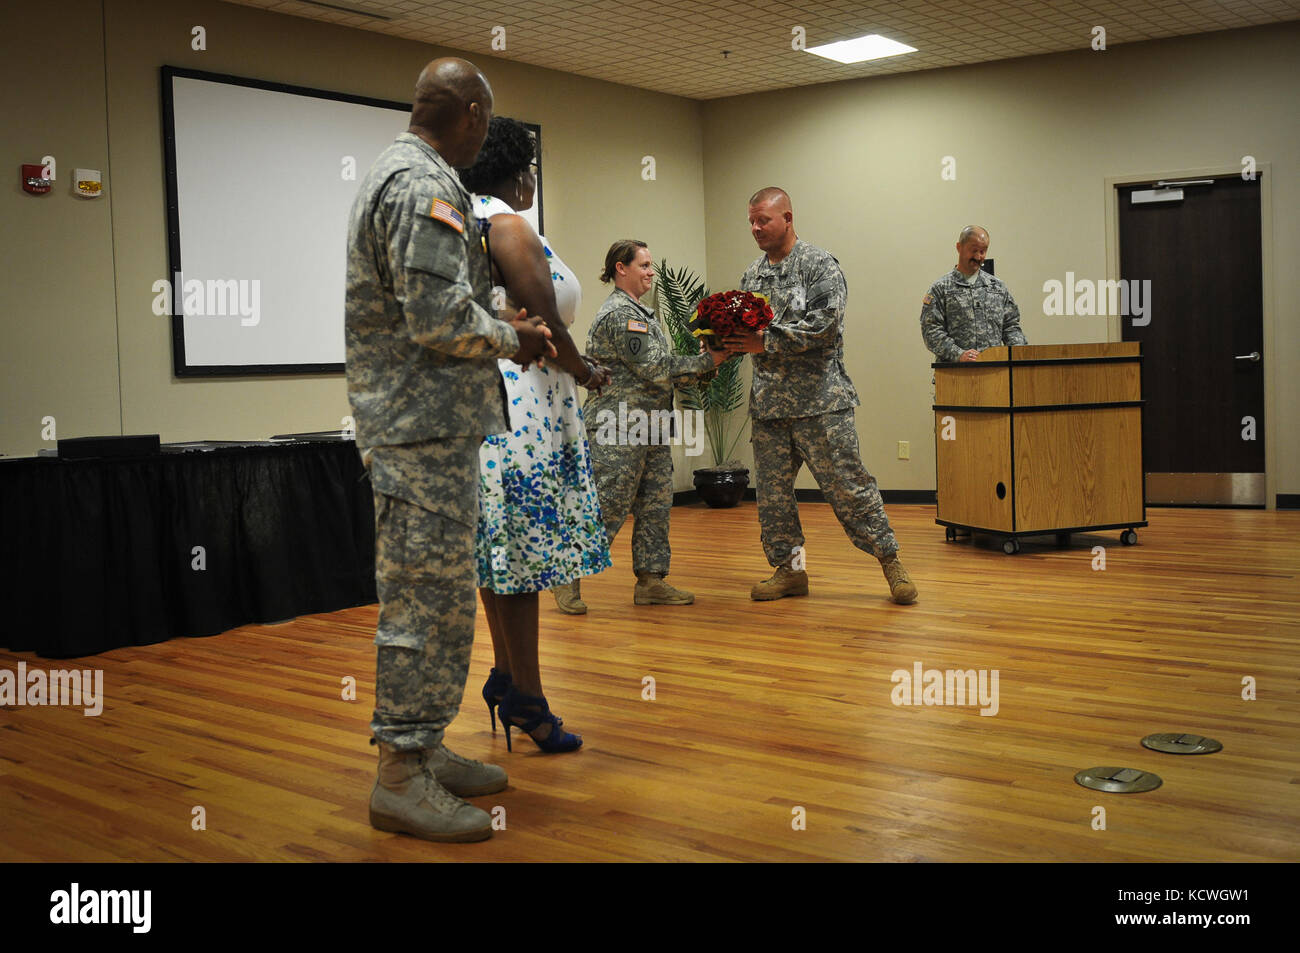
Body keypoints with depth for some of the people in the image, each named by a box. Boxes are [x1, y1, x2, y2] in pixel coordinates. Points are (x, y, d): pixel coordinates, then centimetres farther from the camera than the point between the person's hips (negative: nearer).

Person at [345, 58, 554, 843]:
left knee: (434, 593, 15)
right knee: (427, 596, -6)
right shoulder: (426, 187, -15)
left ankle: (424, 749, 25)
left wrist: (502, 327, 17)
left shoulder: (397, 174, 19)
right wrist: (512, 339, -7)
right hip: (426, 426, -11)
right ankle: (402, 776, 2)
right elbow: (441, 320, -23)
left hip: (418, 423, 11)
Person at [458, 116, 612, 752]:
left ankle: (506, 676, 27)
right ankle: (525, 700, 4)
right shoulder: (509, 228, -14)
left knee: (500, 546, 16)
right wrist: (586, 372, -1)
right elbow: (546, 327, -18)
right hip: (517, 401, -10)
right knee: (522, 550, -4)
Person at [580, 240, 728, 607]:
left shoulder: (640, 312, 20)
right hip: (618, 430, -10)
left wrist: (699, 358, 3)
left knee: (655, 506, 9)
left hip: (649, 426, 10)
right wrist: (707, 362, -11)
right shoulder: (618, 314, -13)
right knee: (608, 509, -6)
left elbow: (660, 366, 19)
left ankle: (650, 580, 14)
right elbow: (654, 369, -18)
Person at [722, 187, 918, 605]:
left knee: (848, 484, -4)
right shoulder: (752, 275, 15)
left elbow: (824, 326, -17)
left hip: (819, 401, -6)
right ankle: (788, 568, 20)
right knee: (772, 489, 8)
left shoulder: (819, 264, -5)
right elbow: (747, 333, 19)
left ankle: (889, 559, 8)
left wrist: (766, 342, -19)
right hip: (768, 403, 6)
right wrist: (726, 340, -5)